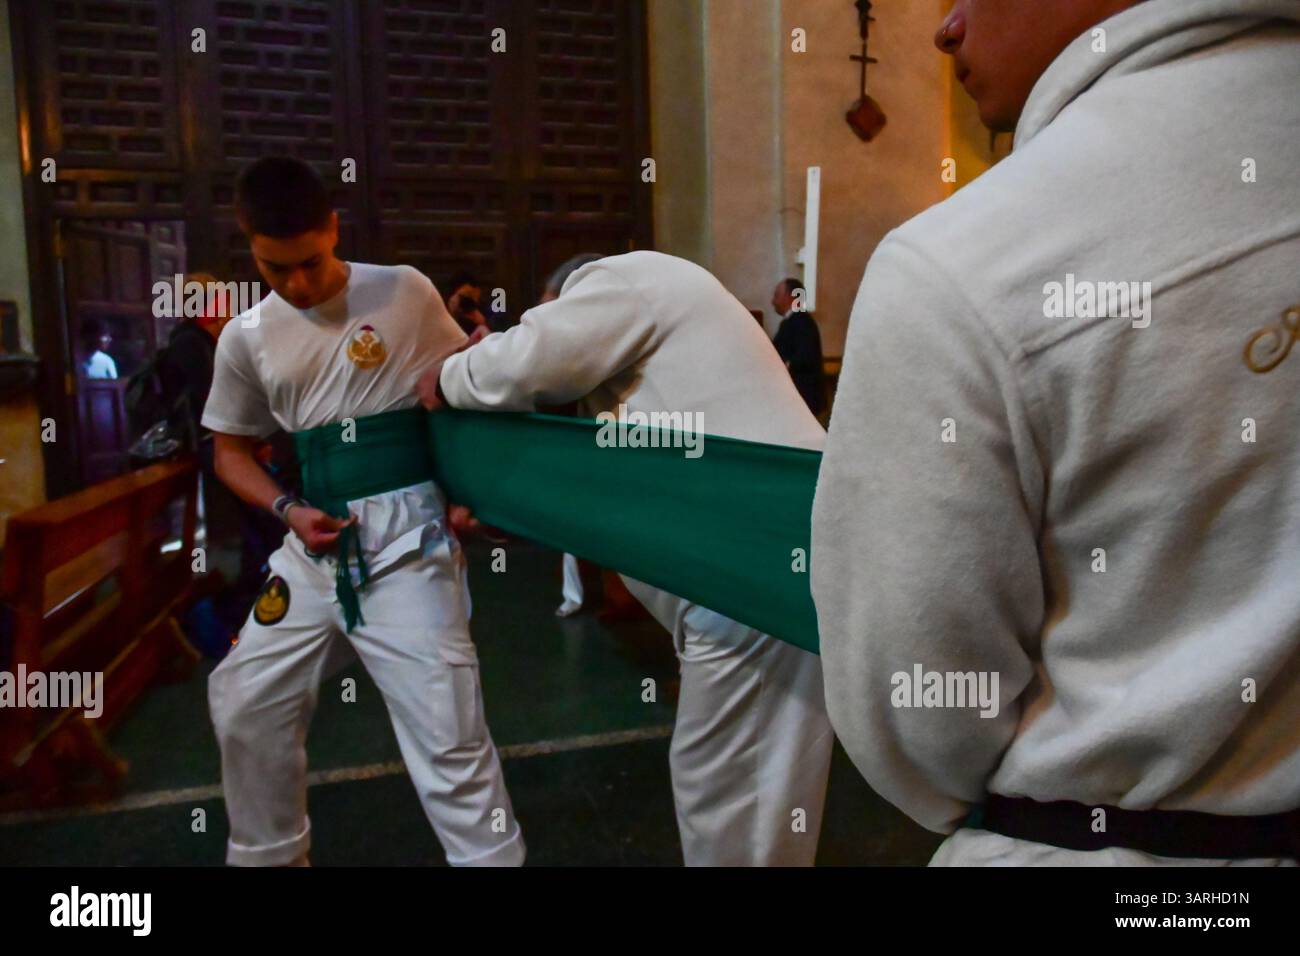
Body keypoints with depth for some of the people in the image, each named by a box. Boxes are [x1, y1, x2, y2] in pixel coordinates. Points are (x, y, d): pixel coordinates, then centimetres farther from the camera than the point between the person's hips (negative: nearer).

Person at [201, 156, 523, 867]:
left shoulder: (405, 293, -4)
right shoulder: (246, 337, 5)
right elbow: (230, 449, 15)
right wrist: (288, 511, -3)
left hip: (407, 535, -5)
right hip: (316, 544, 5)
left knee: (445, 733, -7)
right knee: (244, 705, 16)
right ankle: (265, 854, 40)